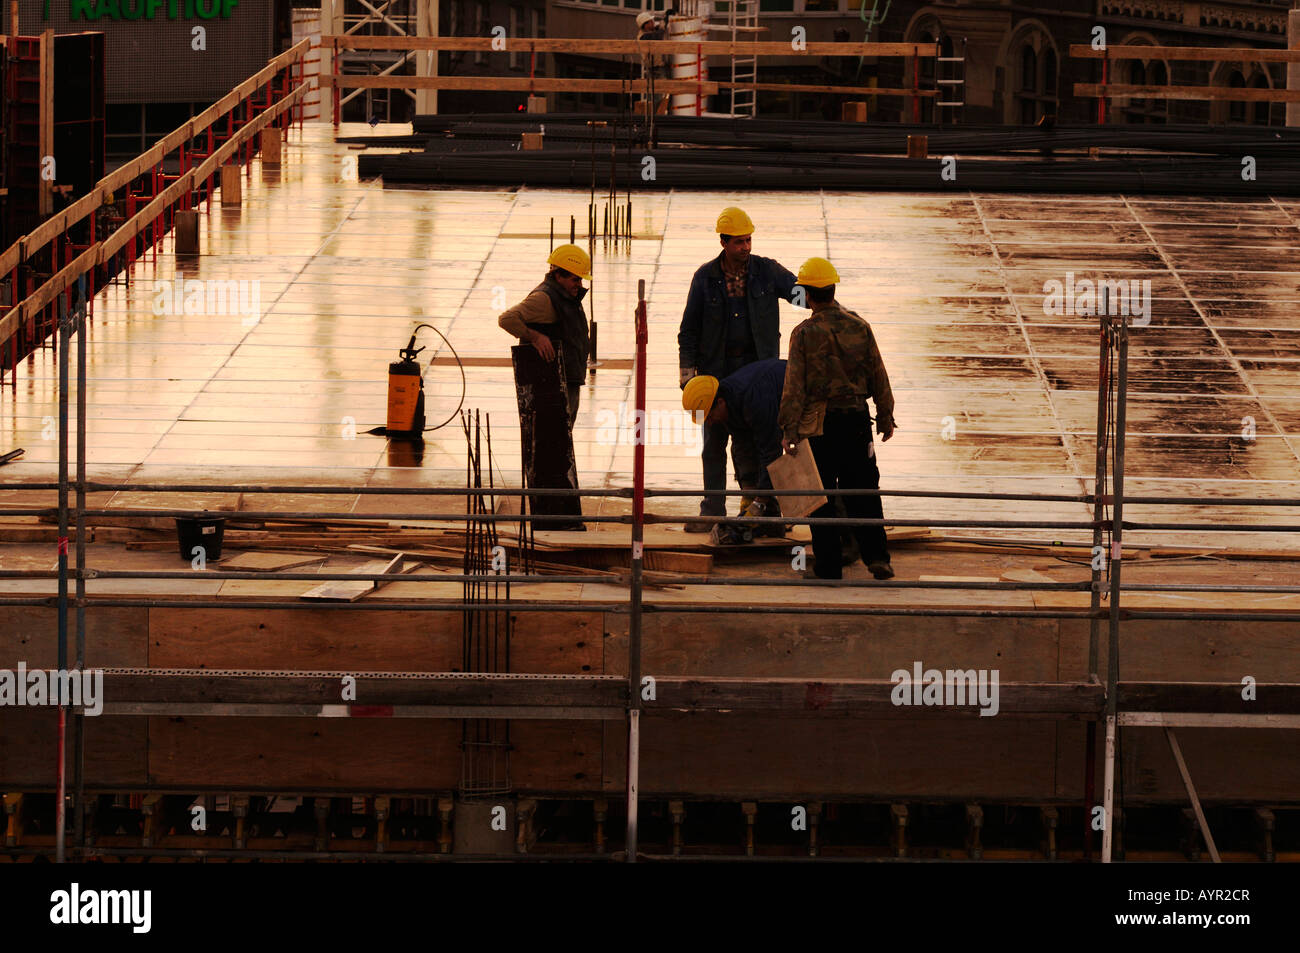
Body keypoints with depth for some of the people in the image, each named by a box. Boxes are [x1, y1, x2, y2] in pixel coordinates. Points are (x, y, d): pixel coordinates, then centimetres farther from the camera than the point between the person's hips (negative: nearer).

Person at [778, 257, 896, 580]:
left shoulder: (805, 333, -9)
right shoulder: (859, 327, 0)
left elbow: (794, 385, -12)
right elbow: (878, 377, 5)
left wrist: (789, 429, -9)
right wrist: (885, 416, 15)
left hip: (817, 423, -3)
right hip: (856, 420, 3)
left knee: (821, 496, 5)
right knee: (862, 492, 10)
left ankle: (828, 567, 7)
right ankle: (876, 556, -1)